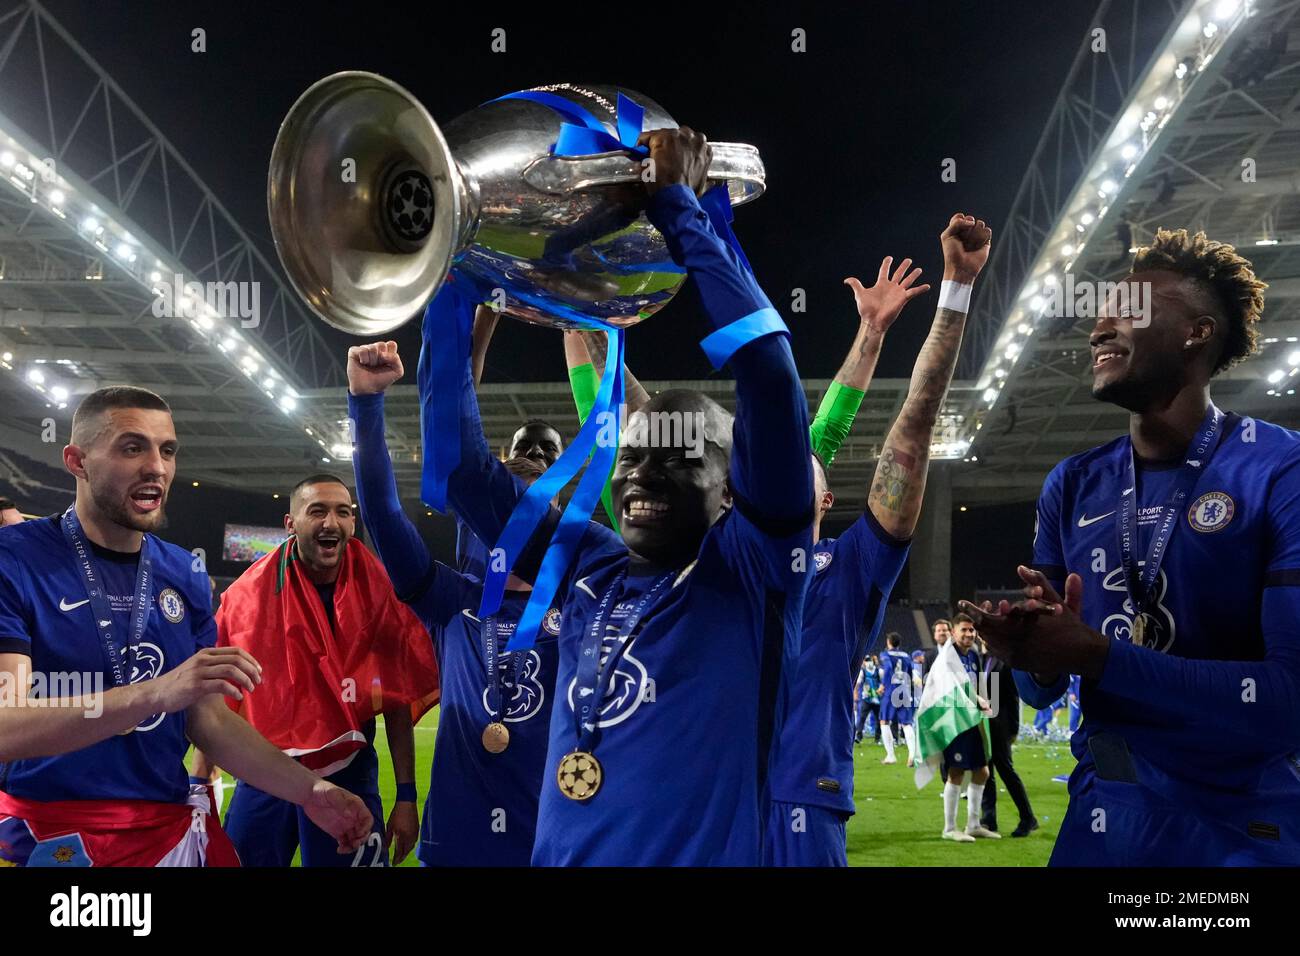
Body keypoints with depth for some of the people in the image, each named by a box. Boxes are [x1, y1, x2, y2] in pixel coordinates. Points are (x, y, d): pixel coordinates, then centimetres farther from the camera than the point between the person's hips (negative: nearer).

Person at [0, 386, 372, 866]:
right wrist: (157, 692, -34)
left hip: (173, 827, 6)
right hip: (49, 838, -5)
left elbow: (209, 719, 9)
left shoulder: (183, 574, 5)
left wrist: (309, 790, -2)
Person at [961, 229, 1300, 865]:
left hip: (1240, 830, -4)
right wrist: (1034, 653, -17)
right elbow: (1041, 690, 5)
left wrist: (1097, 656, -29)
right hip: (1100, 819, 5)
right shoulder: (1073, 487, 2)